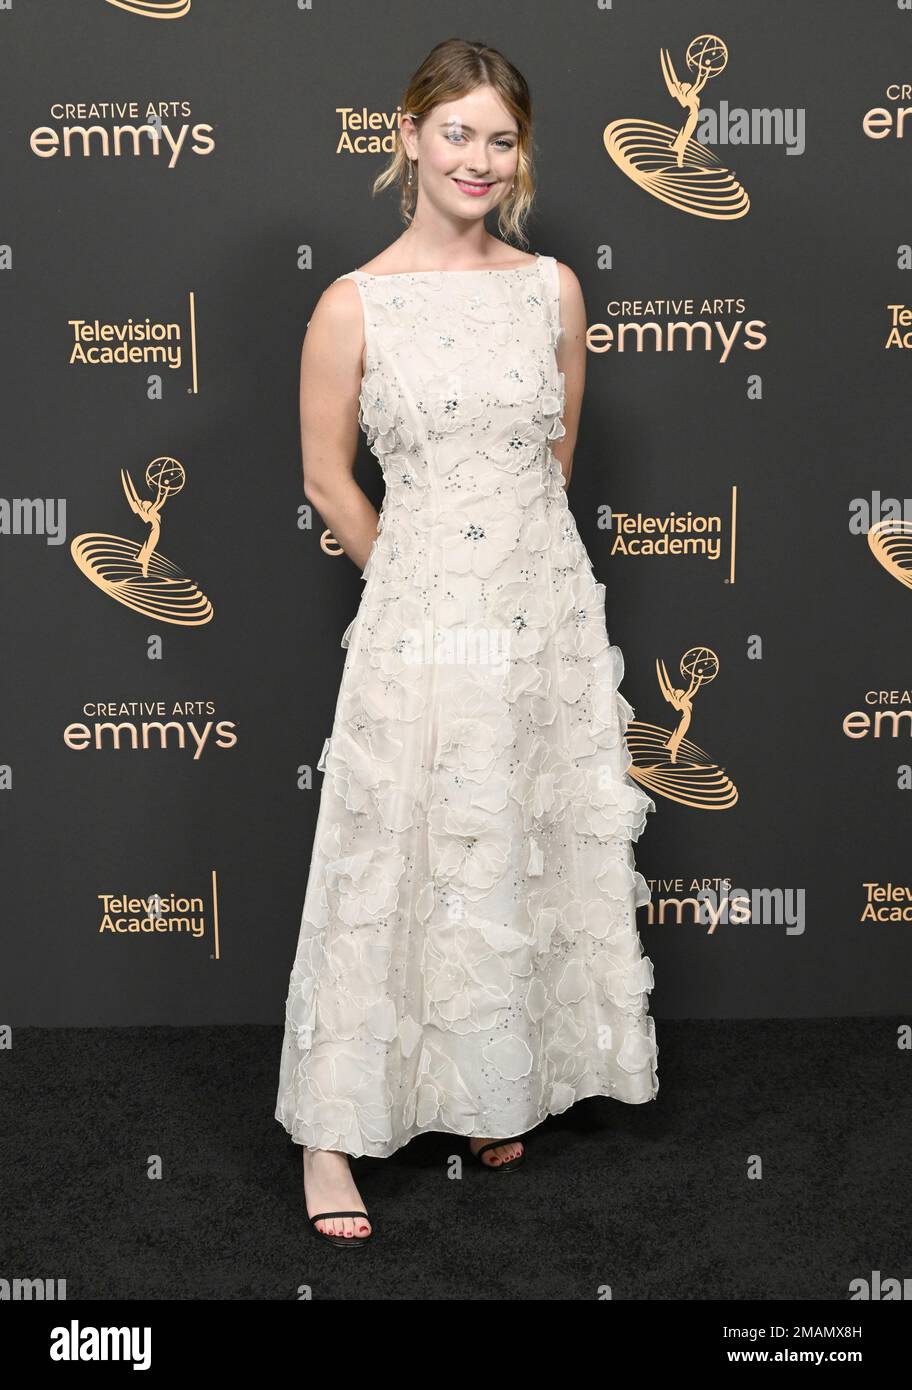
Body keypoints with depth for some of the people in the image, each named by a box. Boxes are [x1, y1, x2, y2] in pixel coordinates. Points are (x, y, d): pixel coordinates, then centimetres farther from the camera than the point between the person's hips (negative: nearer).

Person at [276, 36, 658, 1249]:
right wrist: (415, 578, 9)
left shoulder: (553, 288, 5)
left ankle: (497, 1092, 35)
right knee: (389, 870, 1)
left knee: (532, 862, 13)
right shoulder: (355, 305, -5)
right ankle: (330, 1135, 15)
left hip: (551, 612, 4)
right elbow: (327, 478, 2)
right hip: (420, 624, -4)